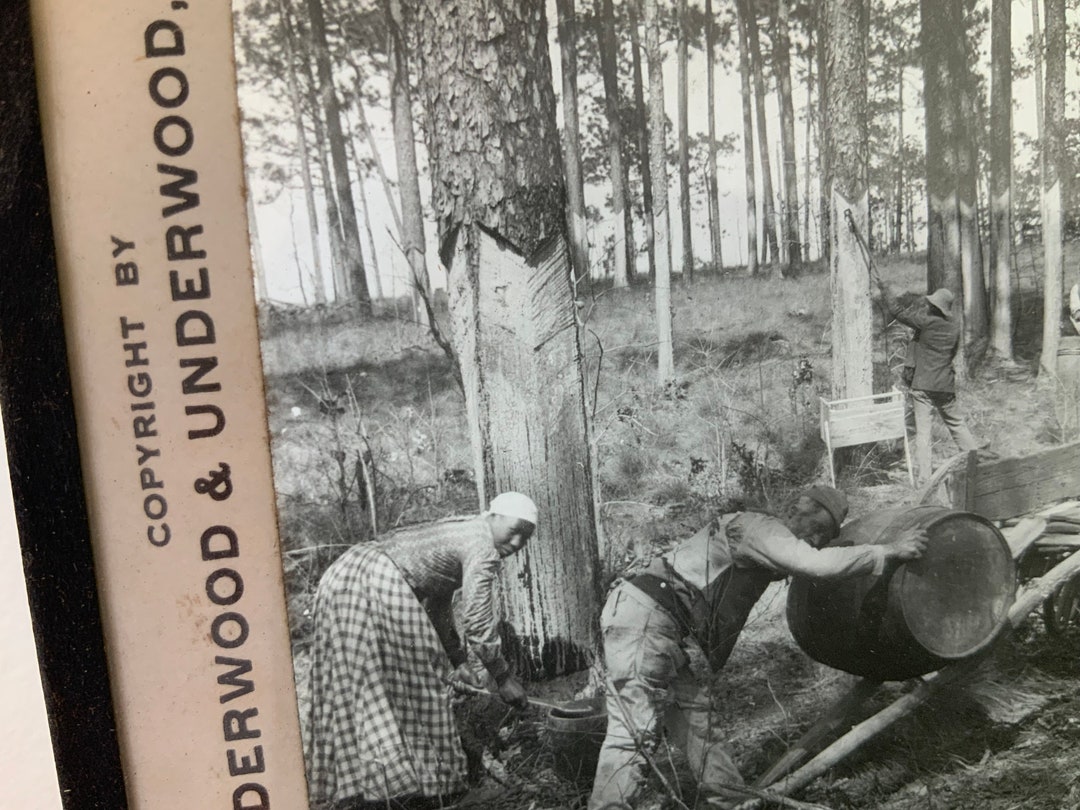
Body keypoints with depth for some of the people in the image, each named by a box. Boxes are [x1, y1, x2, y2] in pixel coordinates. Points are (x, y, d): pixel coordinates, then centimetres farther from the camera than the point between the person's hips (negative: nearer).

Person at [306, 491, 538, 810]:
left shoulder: (459, 533, 23)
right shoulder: (483, 548, -6)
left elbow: (438, 605, 31)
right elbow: (478, 623, -8)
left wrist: (457, 659, 36)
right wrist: (503, 678, 3)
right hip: (375, 587, -10)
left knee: (355, 689, 11)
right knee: (412, 685, -1)